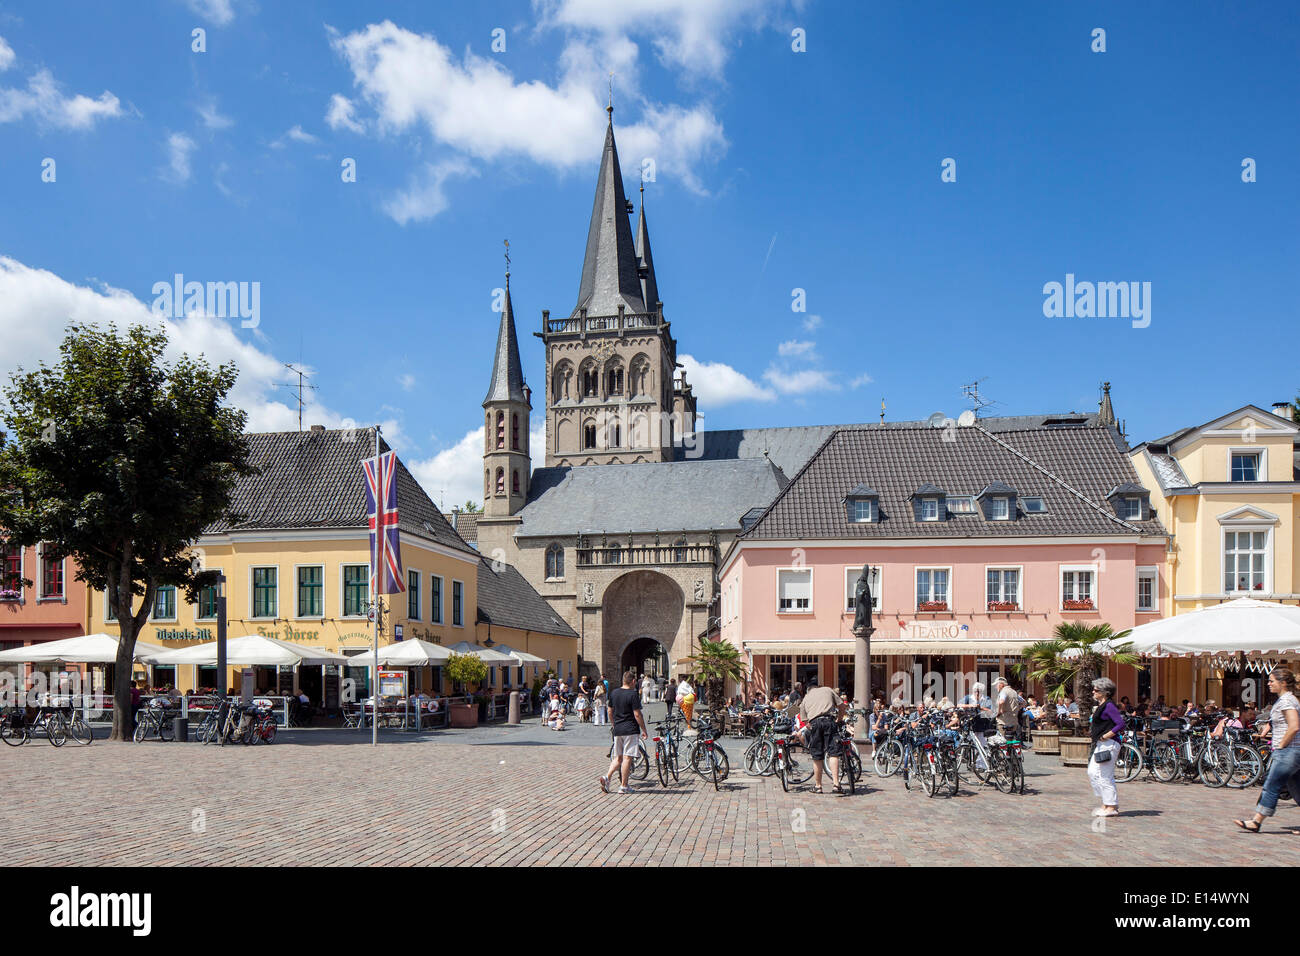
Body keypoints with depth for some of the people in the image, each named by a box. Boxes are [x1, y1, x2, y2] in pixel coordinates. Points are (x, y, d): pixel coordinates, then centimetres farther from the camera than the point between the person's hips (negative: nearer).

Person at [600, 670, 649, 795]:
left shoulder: (614, 693, 8)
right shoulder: (633, 694, -13)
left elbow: (610, 711, 16)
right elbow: (637, 715, -14)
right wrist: (644, 730, -5)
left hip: (617, 730, 6)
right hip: (630, 730, -6)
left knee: (618, 757, 15)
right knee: (627, 758, -1)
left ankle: (607, 777, -4)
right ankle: (623, 786, 2)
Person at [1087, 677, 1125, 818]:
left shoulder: (1109, 706, -15)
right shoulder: (1102, 706, 16)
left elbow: (1120, 724, -22)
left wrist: (1105, 736, -20)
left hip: (1108, 744, -11)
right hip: (1101, 745, 11)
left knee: (1104, 775, -7)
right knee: (1092, 772, 11)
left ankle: (1112, 807, 0)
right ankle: (1106, 803, 18)